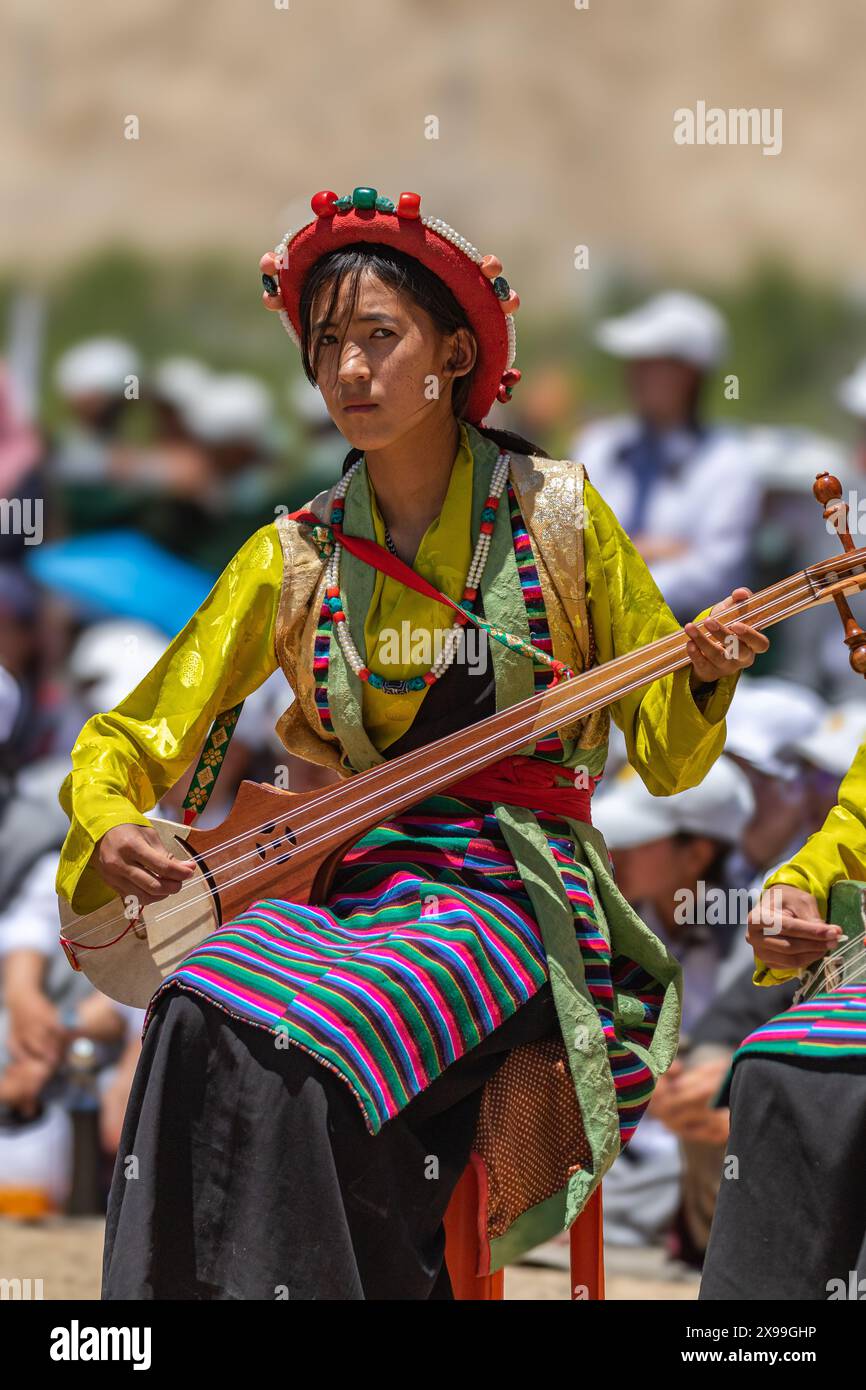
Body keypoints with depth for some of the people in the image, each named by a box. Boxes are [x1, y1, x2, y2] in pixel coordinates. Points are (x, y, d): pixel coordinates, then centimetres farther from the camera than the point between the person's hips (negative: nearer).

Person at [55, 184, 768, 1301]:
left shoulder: (561, 516, 5)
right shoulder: (293, 559, 9)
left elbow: (661, 757, 10)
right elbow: (132, 738, 10)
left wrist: (703, 678, -12)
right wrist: (108, 824, -12)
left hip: (513, 903, -3)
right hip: (344, 891, 3)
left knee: (300, 1044, -32)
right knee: (199, 1023, -30)